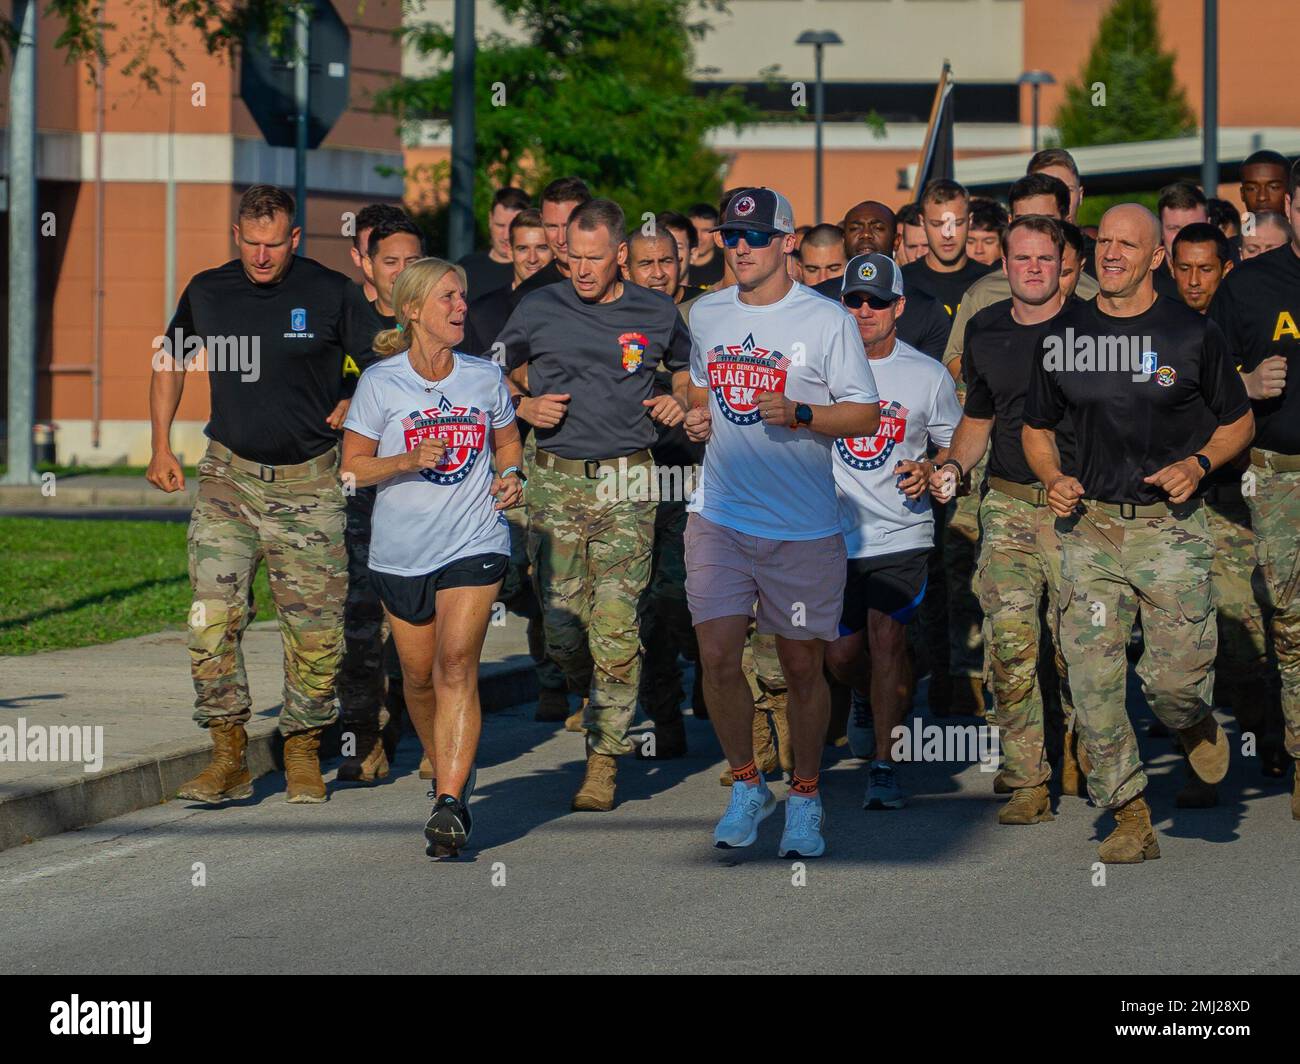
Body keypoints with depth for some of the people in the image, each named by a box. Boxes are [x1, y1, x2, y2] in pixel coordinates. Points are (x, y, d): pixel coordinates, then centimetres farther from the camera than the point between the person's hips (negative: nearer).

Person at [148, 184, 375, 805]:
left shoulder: (331, 294, -5)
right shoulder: (207, 293, 2)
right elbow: (170, 360, 19)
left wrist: (347, 410, -6)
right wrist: (160, 446, 14)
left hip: (309, 483, -1)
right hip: (229, 474, 1)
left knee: (315, 629, 0)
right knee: (212, 618, -11)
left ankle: (303, 752, 16)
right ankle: (229, 757, -5)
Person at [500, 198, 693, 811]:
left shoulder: (656, 315, 7)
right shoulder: (538, 310, 5)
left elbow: (688, 366, 26)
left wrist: (680, 400, 5)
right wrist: (524, 406, -2)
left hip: (627, 484, -1)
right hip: (555, 482, 1)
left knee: (616, 628, -9)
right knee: (561, 626, -1)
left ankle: (605, 757, -3)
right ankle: (593, 701, 30)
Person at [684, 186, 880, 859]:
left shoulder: (826, 321, -5)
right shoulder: (705, 315, 9)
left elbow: (866, 415, -4)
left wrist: (799, 414, -19)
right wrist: (696, 417, 6)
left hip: (803, 525, -3)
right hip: (720, 517, 3)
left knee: (802, 666, 4)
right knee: (717, 657, -6)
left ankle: (805, 797, 19)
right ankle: (746, 785, 13)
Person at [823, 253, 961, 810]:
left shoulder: (927, 375, 2)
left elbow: (955, 448, 11)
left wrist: (930, 472, -8)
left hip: (901, 531, -2)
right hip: (836, 533, 2)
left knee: (886, 635, -16)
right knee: (841, 653, 8)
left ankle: (884, 764, -7)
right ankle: (868, 701, 44)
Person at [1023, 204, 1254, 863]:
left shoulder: (1193, 335, 1)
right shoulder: (1062, 336, 8)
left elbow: (1238, 421, 11)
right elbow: (1037, 428, 20)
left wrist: (1197, 464, -7)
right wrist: (1053, 479, 0)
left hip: (1171, 528, -2)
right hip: (1088, 525, 2)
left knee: (1173, 679, -10)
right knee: (1092, 680, -5)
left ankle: (1194, 724, 27)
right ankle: (1130, 819, 5)